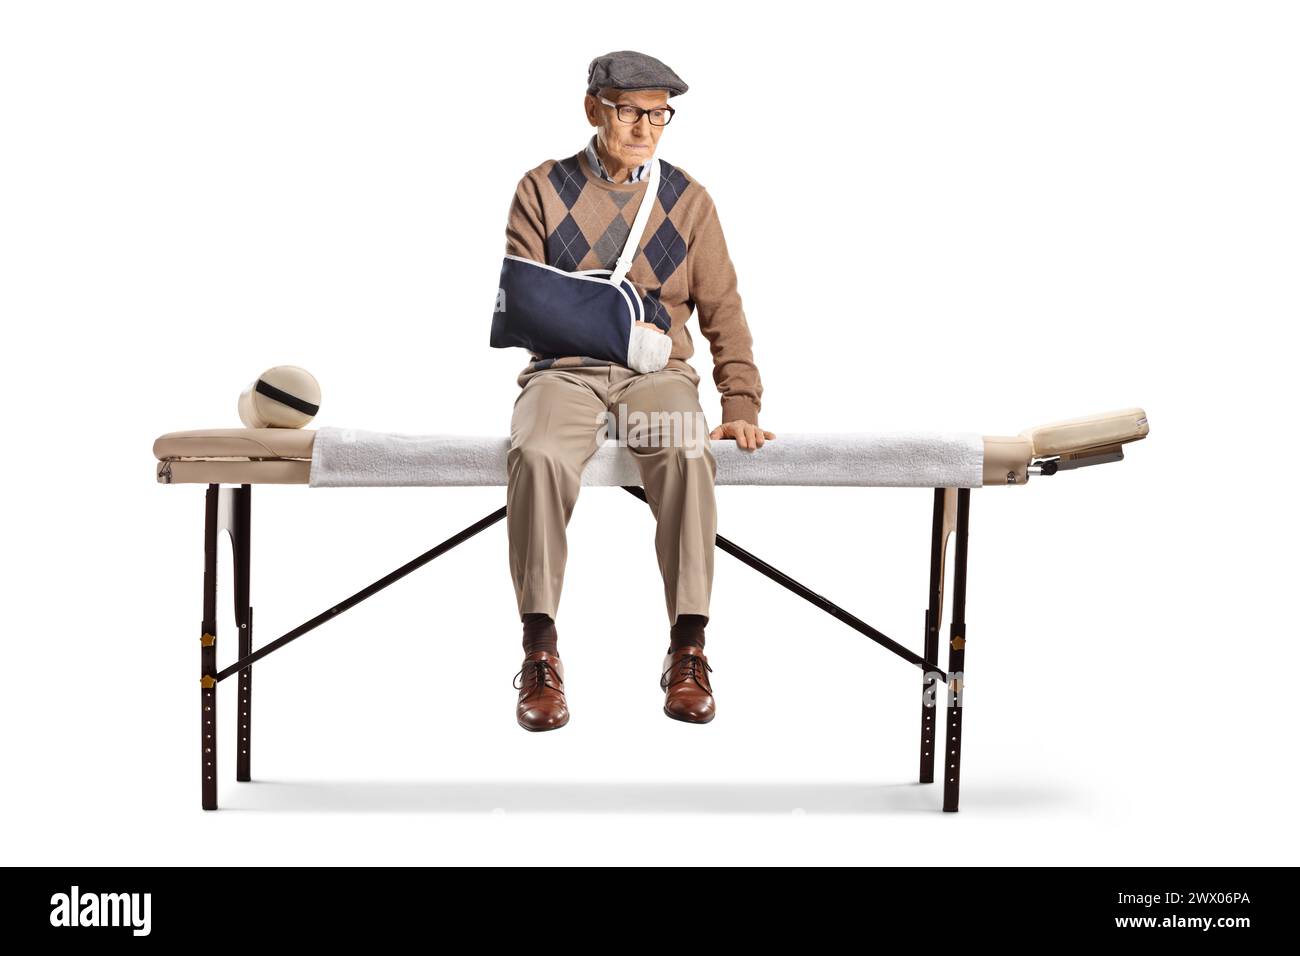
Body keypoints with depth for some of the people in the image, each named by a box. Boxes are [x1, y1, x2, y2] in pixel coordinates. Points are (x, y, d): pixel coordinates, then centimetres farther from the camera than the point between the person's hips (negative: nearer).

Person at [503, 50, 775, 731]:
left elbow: (721, 310, 11)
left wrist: (741, 405, -3)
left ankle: (687, 649, -27)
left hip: (658, 372, 1)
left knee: (687, 455, -34)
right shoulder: (542, 189, 9)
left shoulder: (688, 199, 13)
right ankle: (540, 654, -26)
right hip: (564, 370, 0)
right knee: (536, 455, -34)